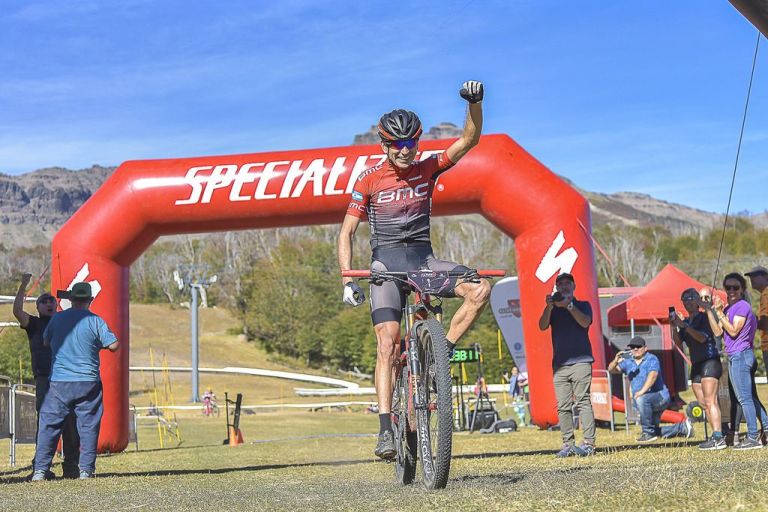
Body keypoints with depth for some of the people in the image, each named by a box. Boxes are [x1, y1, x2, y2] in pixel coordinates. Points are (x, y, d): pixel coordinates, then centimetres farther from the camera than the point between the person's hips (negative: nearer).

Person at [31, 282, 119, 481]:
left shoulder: (58, 318, 3)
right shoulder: (95, 321, -5)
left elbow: (45, 342, 18)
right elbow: (114, 345, -5)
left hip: (59, 382, 1)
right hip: (88, 382, -1)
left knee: (49, 423, 5)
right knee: (88, 425, 8)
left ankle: (40, 470, 1)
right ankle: (86, 469, 7)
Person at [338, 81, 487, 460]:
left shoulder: (428, 168, 6)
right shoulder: (369, 180, -1)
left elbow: (469, 139, -3)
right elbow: (346, 232, -1)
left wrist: (475, 102, -22)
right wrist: (348, 281, -12)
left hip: (423, 258, 3)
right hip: (386, 261, -3)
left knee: (481, 289, -22)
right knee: (388, 343, -16)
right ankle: (385, 430, -18)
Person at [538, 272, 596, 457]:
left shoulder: (583, 305, 13)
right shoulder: (553, 310, 19)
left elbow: (585, 322, -7)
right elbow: (542, 326, 2)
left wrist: (568, 305, -15)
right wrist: (549, 306, -13)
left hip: (580, 361, -3)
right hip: (559, 364, 3)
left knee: (583, 402, -10)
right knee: (563, 406, -2)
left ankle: (588, 443, -11)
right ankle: (568, 444, 1)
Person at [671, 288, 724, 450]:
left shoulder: (705, 317, -4)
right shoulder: (685, 321, 16)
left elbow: (703, 337, -18)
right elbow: (678, 342, 7)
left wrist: (684, 326, -24)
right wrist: (674, 327, -9)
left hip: (710, 361, -8)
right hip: (696, 365, 8)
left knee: (710, 401, -16)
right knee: (704, 404, 4)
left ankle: (718, 438, -20)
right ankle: (717, 436, 7)